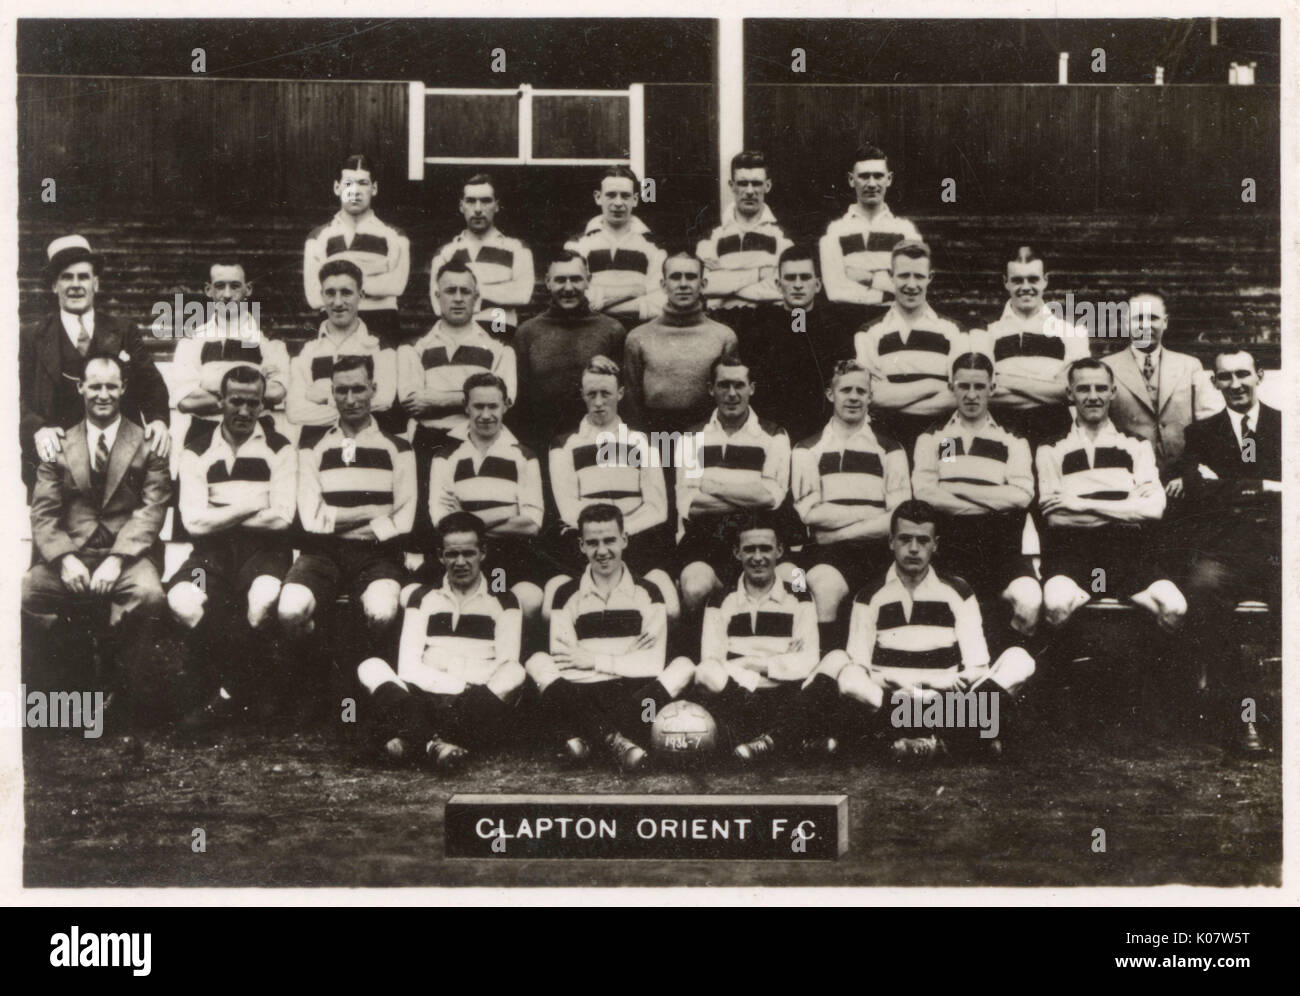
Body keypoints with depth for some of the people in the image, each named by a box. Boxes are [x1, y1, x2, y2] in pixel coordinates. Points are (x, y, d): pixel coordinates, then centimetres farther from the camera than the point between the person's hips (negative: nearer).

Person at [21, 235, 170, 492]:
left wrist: (159, 420, -12)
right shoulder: (32, 338, 11)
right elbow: (20, 396, 2)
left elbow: (150, 384, 9)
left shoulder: (125, 334, 16)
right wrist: (37, 429, -19)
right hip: (56, 457, -1)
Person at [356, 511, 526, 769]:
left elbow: (508, 665, 2)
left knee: (515, 674, -30)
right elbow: (408, 666, 5)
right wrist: (459, 687, -10)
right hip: (426, 700, 1)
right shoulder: (422, 597, 19)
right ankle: (431, 743, -51)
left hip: (483, 707, -1)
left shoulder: (502, 601, 16)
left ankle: (411, 740, -44)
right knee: (372, 668, -21)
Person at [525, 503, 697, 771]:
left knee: (683, 668, -26)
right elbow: (563, 665, -2)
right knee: (537, 662, -24)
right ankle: (616, 739, -45)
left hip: (634, 694, 0)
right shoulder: (567, 596, 10)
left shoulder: (647, 593, 10)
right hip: (581, 698, 0)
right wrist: (628, 659, -5)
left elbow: (654, 664, 0)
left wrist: (595, 661, -4)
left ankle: (581, 736, -41)